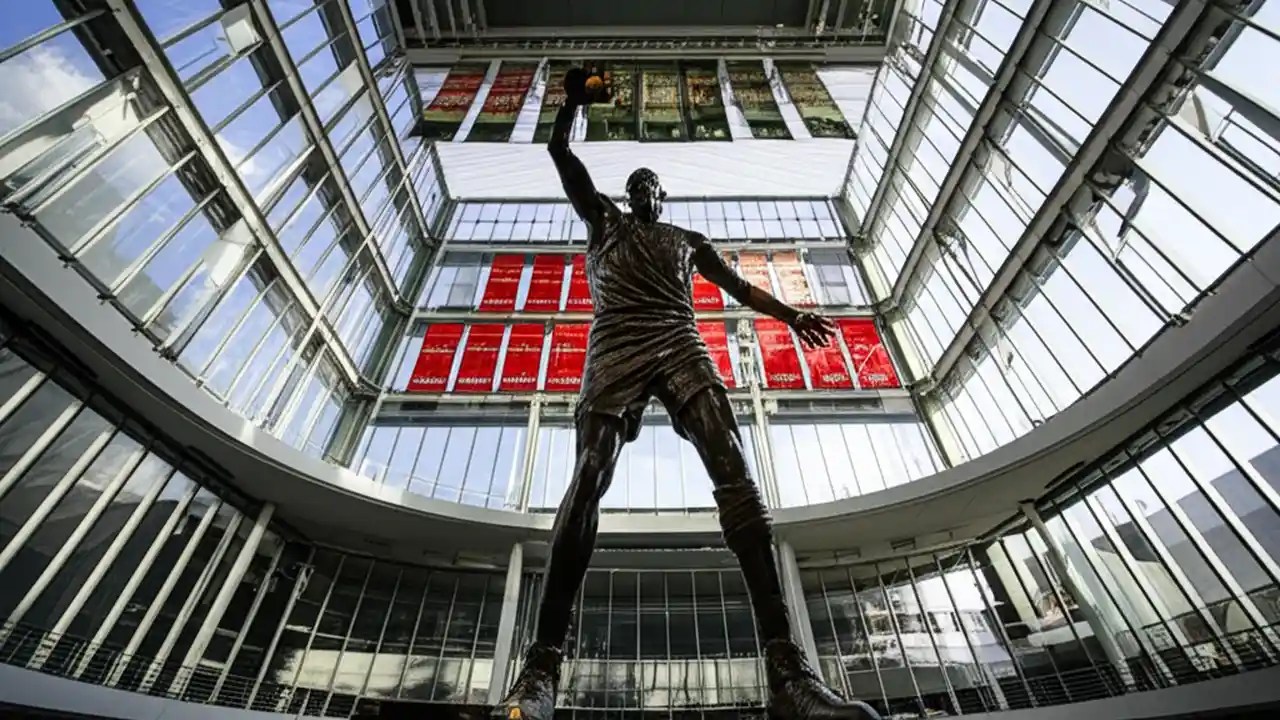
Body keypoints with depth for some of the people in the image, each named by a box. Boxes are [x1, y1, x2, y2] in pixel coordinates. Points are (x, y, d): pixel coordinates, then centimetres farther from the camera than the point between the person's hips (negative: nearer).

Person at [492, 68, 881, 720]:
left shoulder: (688, 239, 37)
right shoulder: (602, 219, 33)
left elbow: (738, 286, 32)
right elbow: (558, 151, 35)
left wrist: (789, 313, 21)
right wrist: (574, 99, 40)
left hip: (682, 347, 2)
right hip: (616, 348, -1)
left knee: (734, 476, -21)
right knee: (587, 481, -22)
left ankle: (786, 666, -28)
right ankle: (541, 666, -24)